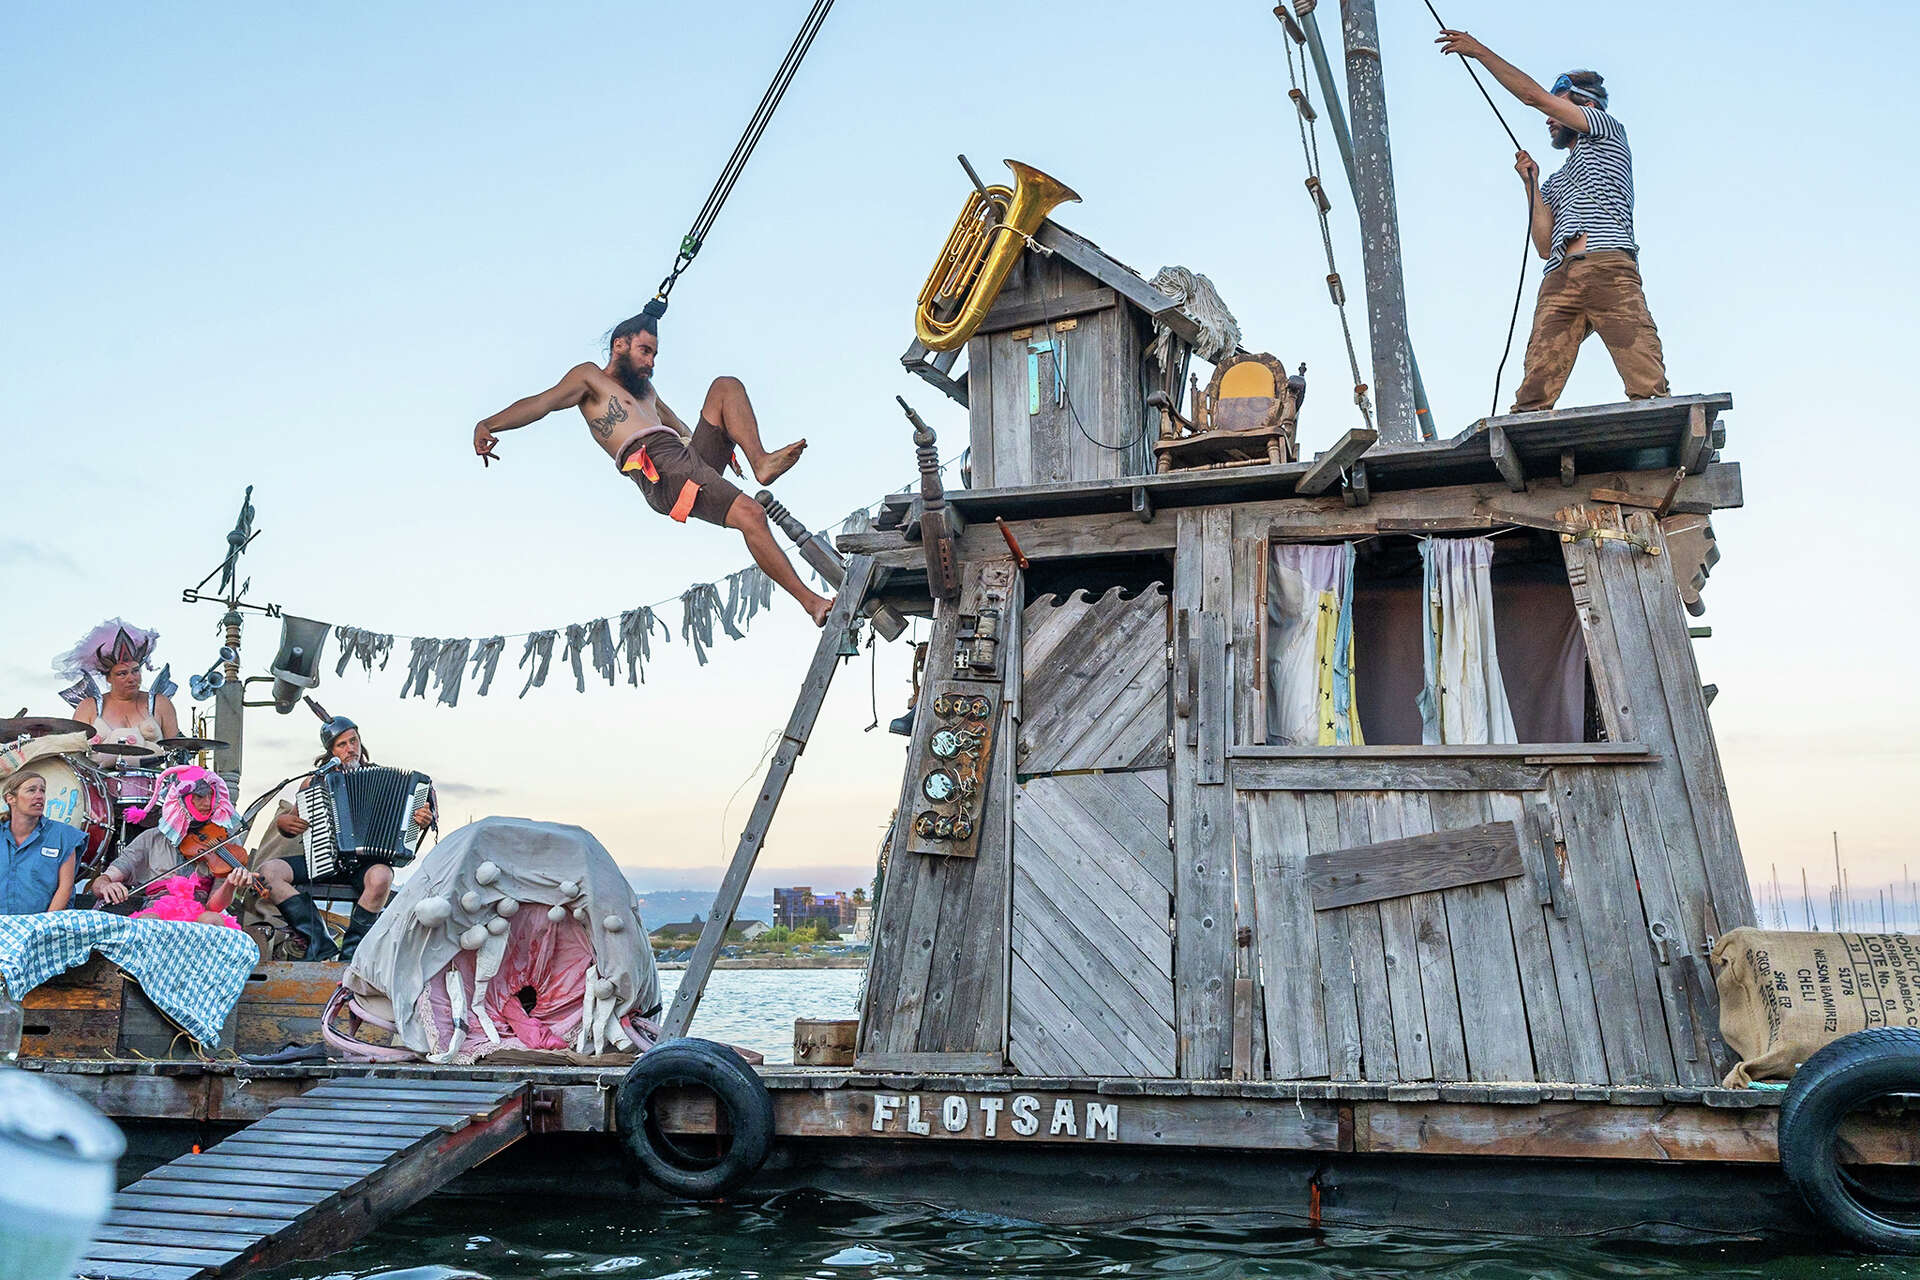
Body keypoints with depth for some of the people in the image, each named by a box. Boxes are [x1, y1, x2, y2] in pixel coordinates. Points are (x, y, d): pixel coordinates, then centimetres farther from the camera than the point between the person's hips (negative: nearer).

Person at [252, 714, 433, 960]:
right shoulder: (313, 781, 11)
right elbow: (288, 825, 22)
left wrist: (421, 821, -15)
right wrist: (283, 822, -2)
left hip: (364, 862, -3)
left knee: (380, 877, -37)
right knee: (268, 871, -21)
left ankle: (350, 952, -17)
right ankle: (322, 947, -21)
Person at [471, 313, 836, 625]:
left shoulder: (645, 388, 36)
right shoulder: (590, 376, 14)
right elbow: (543, 402, -1)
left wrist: (722, 445, 27)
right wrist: (488, 424, -18)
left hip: (691, 454, 8)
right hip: (659, 468, -8)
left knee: (727, 386, -1)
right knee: (750, 515, -25)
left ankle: (761, 462, -22)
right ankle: (810, 601, -27)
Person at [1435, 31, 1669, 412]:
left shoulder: (1609, 133, 22)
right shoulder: (1554, 183, 37)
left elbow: (1534, 95, 14)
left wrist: (1480, 51, 21)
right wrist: (1531, 184, 20)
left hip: (1609, 269, -5)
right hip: (1559, 280, 5)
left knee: (1648, 387, -20)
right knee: (1534, 394, -16)